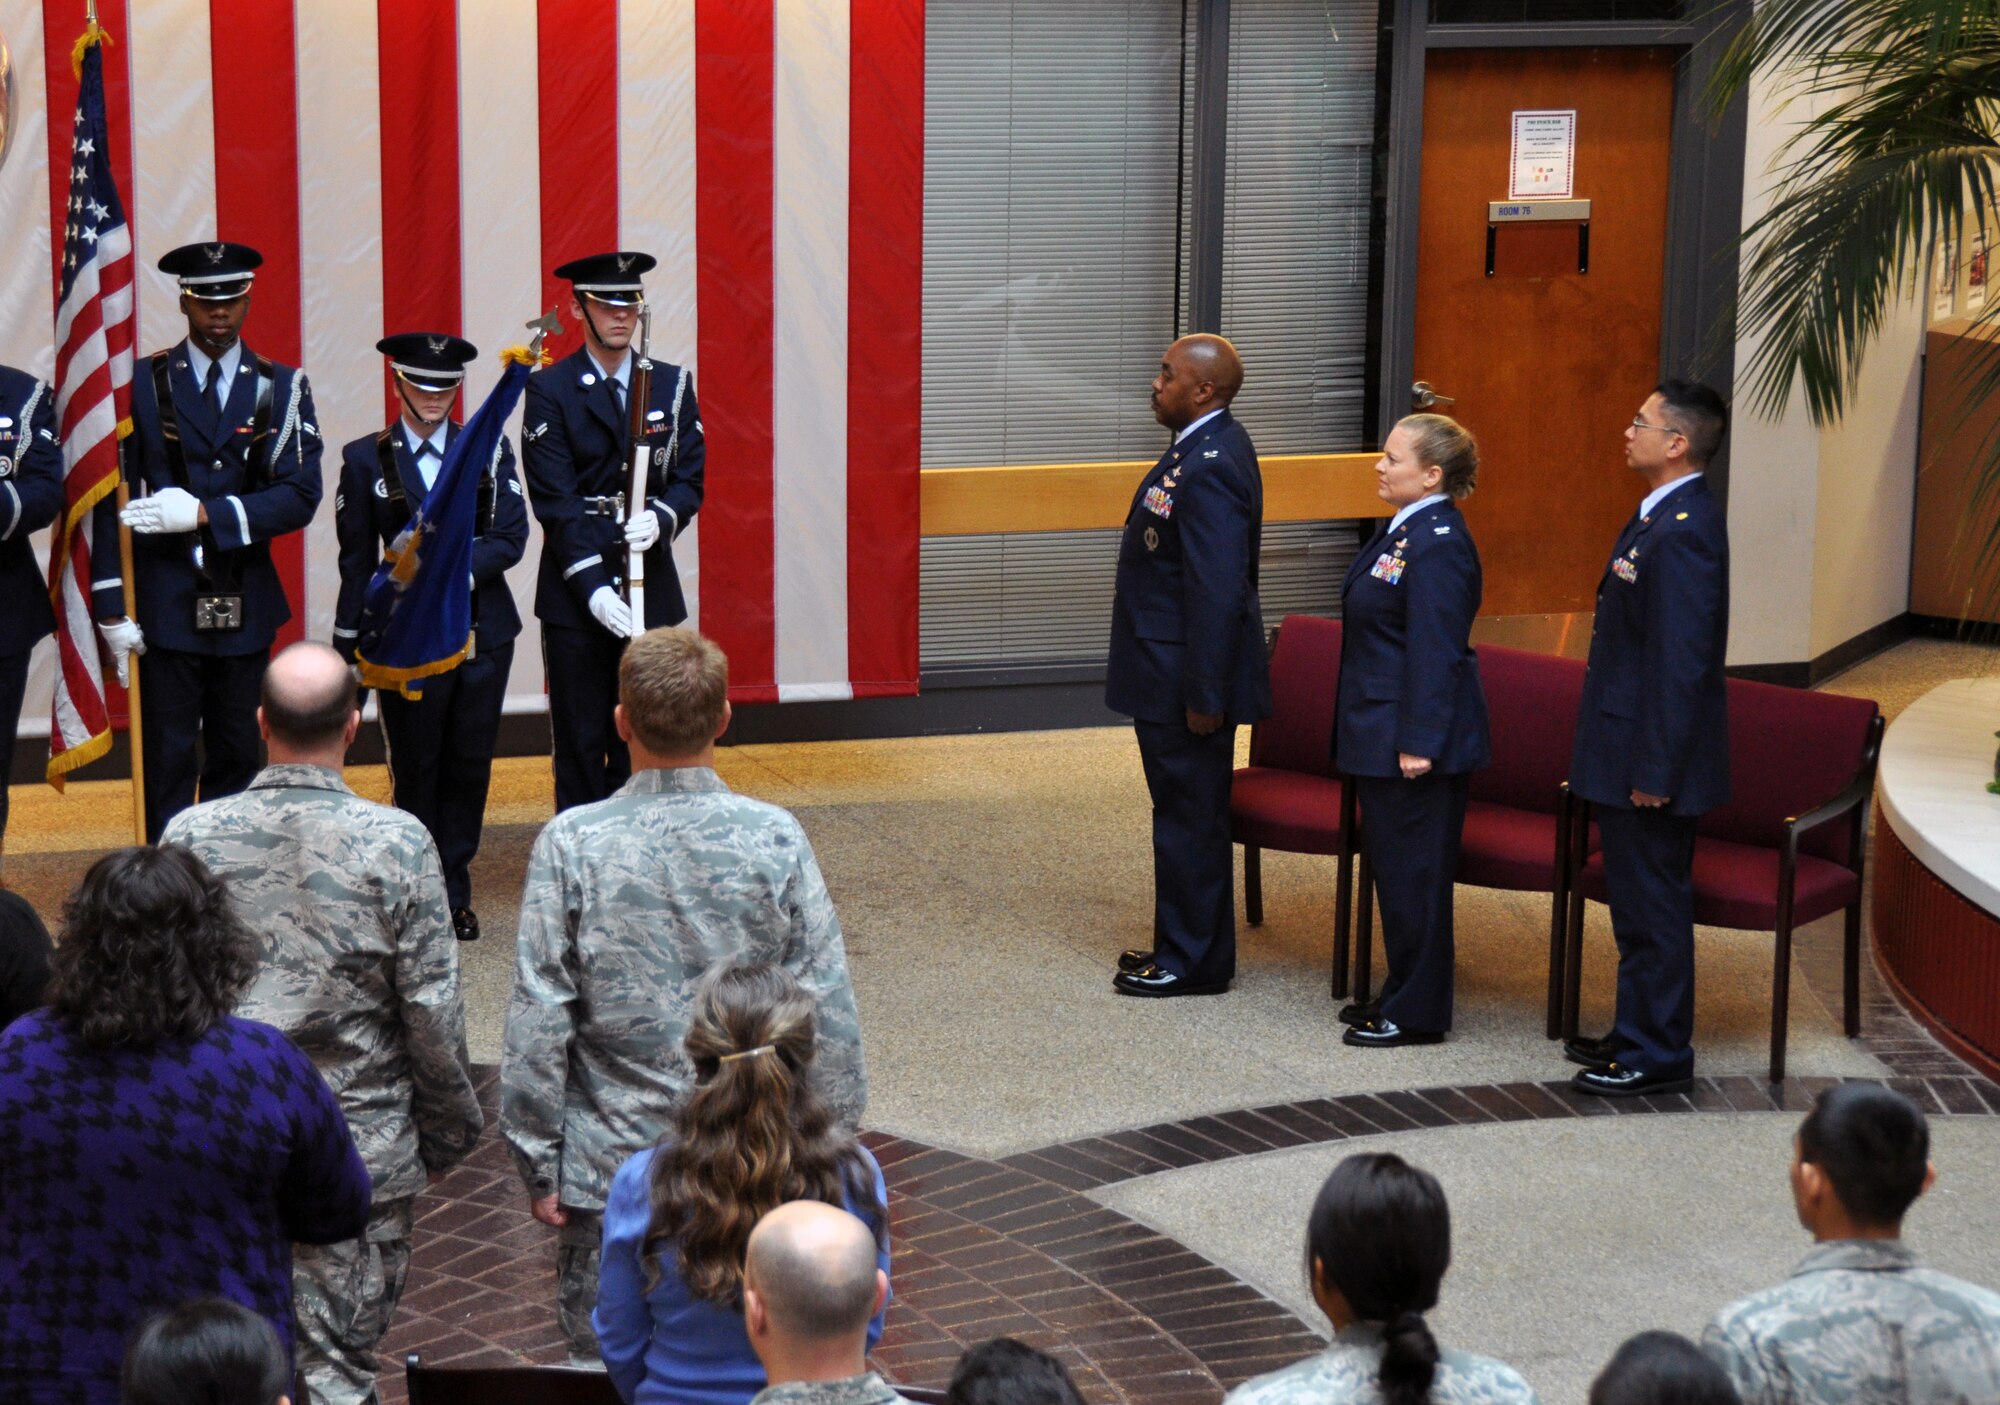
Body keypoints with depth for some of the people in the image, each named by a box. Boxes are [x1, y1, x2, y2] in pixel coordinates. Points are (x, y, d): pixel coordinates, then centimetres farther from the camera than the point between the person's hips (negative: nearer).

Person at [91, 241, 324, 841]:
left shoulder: (282, 388, 4)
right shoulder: (142, 383, 0)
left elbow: (300, 497, -6)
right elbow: (111, 498, -2)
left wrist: (205, 514, -18)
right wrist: (112, 607, -8)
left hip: (246, 605, 2)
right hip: (166, 605, -2)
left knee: (237, 760, 8)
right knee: (168, 764, -2)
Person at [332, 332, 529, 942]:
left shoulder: (490, 449, 7)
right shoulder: (365, 459, 4)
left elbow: (511, 537, -2)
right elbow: (356, 562, 3)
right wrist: (349, 648, 0)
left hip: (482, 633, 2)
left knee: (469, 767, 5)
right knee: (415, 771, 3)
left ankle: (454, 896, 16)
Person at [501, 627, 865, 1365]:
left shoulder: (571, 844, -11)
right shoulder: (775, 839, -8)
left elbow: (538, 1026, -9)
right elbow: (829, 1018, -5)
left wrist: (540, 1166, 1)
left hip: (611, 1166, -1)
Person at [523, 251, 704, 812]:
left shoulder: (673, 384, 9)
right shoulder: (550, 390, -2)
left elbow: (690, 480, 7)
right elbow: (554, 499, -8)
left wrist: (659, 518, -16)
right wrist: (592, 587, -17)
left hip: (651, 590, 3)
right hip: (574, 593, -3)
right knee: (579, 744, 1)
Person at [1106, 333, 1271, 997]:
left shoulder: (1211, 468, -23)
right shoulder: (1204, 447, 10)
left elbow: (1218, 592, -25)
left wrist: (1204, 696, -23)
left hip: (1188, 678, -10)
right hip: (1167, 674, 10)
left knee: (1191, 817, 0)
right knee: (1184, 813, 18)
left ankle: (1195, 961, 10)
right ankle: (1182, 946, 28)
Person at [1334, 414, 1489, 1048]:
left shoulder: (1437, 544, -20)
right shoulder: (1406, 530, 12)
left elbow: (1435, 652, -22)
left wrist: (1419, 744, -23)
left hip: (1414, 738, -10)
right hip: (1383, 733, 10)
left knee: (1414, 870, -1)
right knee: (1395, 865, 17)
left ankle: (1417, 1012, 7)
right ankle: (1402, 994, 27)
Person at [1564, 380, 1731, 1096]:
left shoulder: (1683, 531, -22)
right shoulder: (1660, 515, 10)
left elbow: (1681, 661, -24)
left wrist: (1653, 770, -22)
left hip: (1651, 755, -10)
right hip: (1628, 749, 10)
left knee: (1652, 903, 0)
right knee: (1638, 901, 18)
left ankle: (1659, 1054, 9)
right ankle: (1638, 1033, 29)